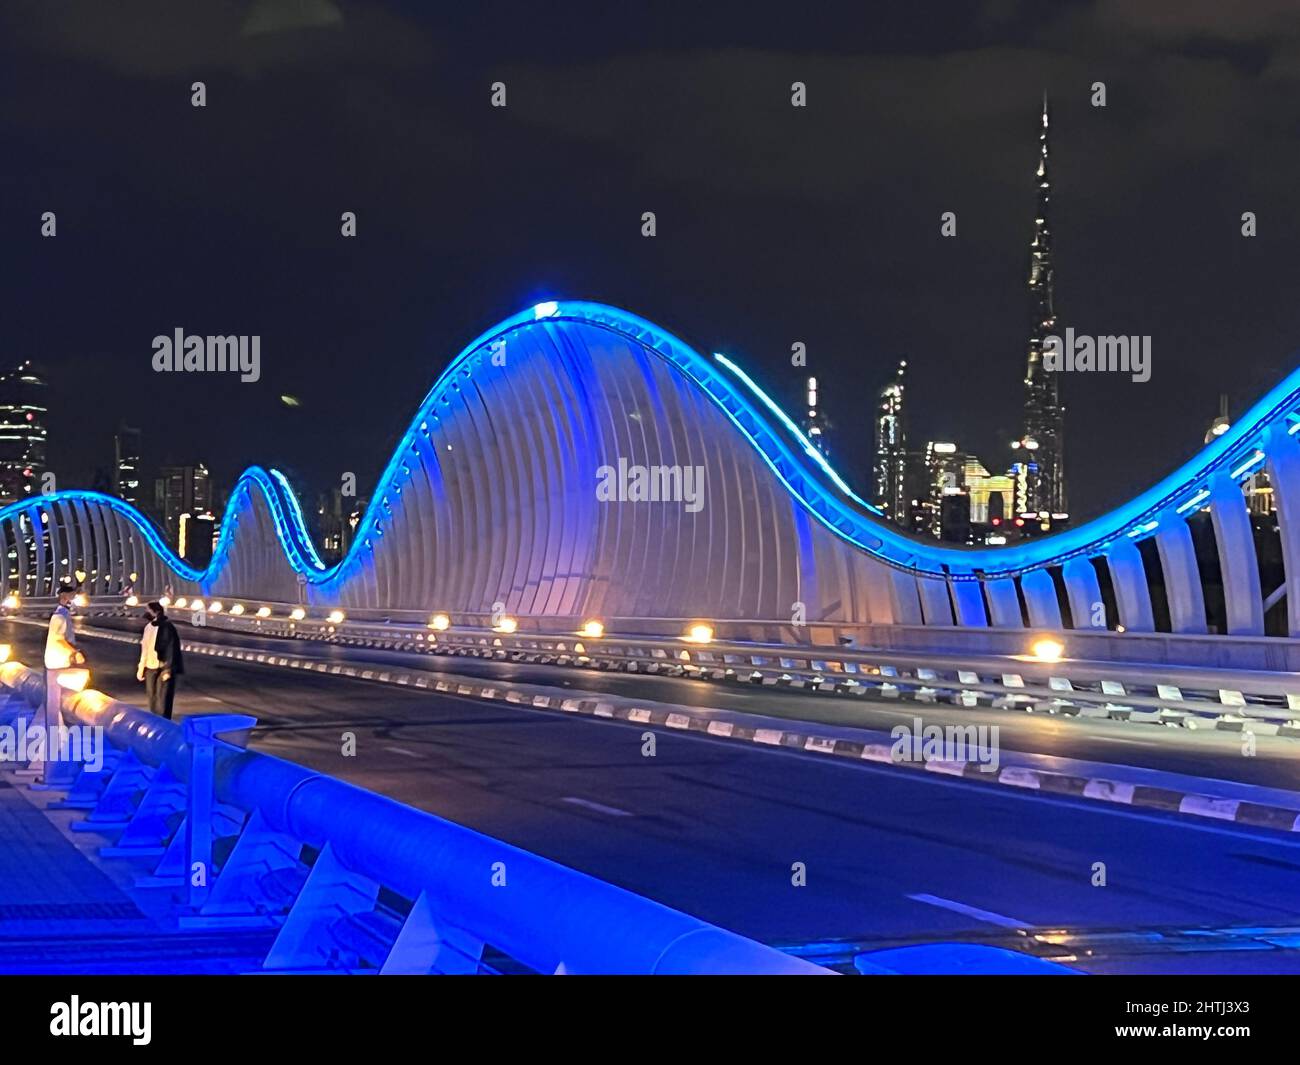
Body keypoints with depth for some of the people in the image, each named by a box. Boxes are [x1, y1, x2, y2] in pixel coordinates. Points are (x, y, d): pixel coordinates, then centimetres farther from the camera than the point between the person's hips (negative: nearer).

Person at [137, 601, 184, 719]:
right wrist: (141, 668, 16)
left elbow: (171, 649, -16)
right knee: (152, 699, 14)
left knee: (163, 700, -8)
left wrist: (168, 670, -19)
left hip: (163, 669, -8)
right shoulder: (149, 627, 11)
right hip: (151, 668, 8)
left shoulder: (167, 628, -14)